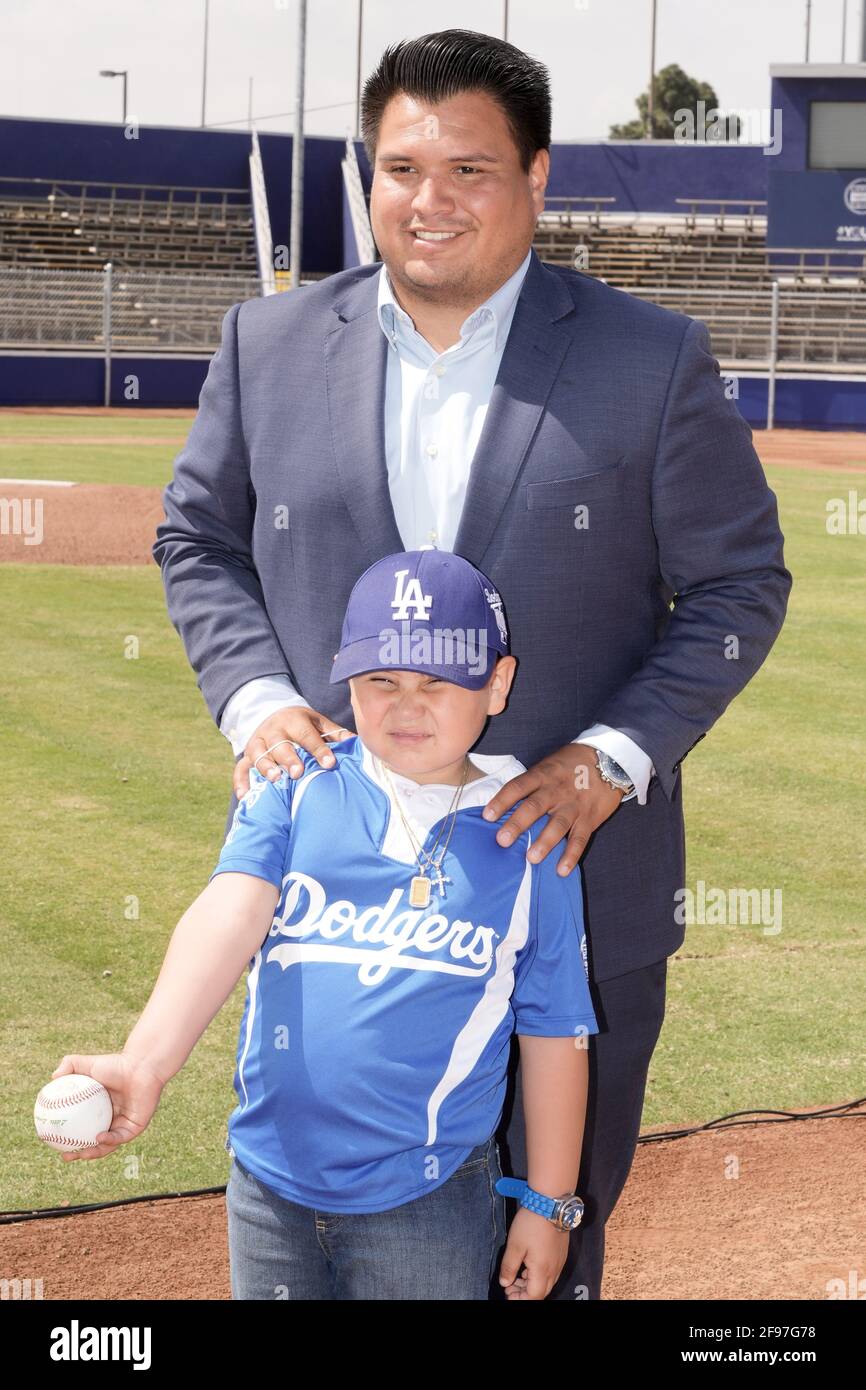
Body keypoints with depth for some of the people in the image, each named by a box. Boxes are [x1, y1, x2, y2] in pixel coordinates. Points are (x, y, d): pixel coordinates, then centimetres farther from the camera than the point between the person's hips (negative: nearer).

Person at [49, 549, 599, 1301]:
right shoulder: (296, 789, -2)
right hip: (270, 1187, 2)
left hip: (428, 1208, -2)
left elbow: (555, 1033, 2)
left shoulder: (529, 840, -3)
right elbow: (232, 913, -18)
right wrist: (146, 1060, -34)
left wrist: (549, 1204, 5)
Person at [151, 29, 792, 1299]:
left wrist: (616, 757, -13)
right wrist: (251, 696, -7)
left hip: (570, 878, -2)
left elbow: (739, 582, -1)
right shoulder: (272, 345, 3)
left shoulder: (653, 362, -4)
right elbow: (200, 540, 12)